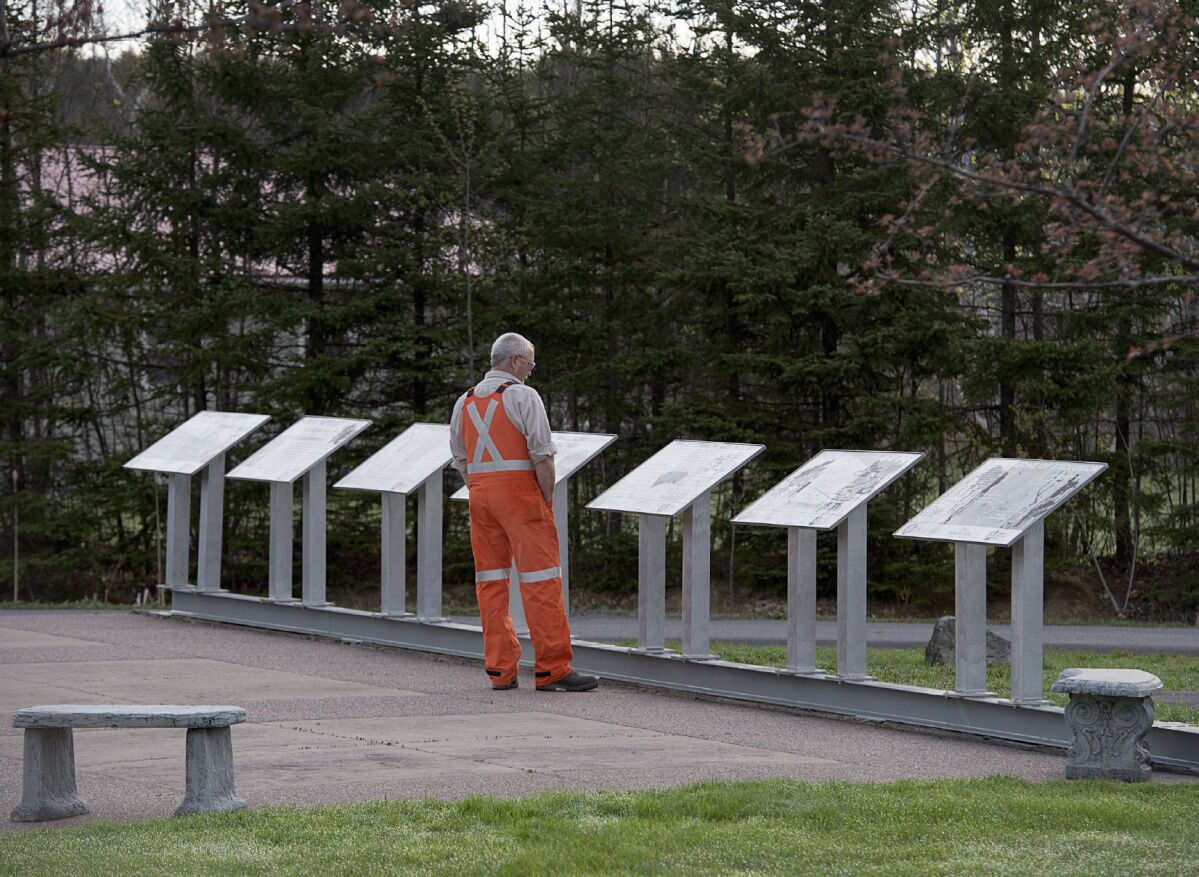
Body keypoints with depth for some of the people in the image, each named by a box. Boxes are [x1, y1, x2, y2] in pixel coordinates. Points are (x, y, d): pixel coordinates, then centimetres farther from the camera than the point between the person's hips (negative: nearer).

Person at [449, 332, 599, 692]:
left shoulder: (465, 402, 13)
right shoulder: (523, 396, -7)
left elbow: (461, 460, 16)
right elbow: (543, 455, -13)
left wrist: (481, 494, 17)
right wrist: (548, 500, -5)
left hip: (480, 495, 6)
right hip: (520, 490, -6)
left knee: (491, 581, 8)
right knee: (540, 580, -6)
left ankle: (500, 669, 8)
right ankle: (551, 669, -10)